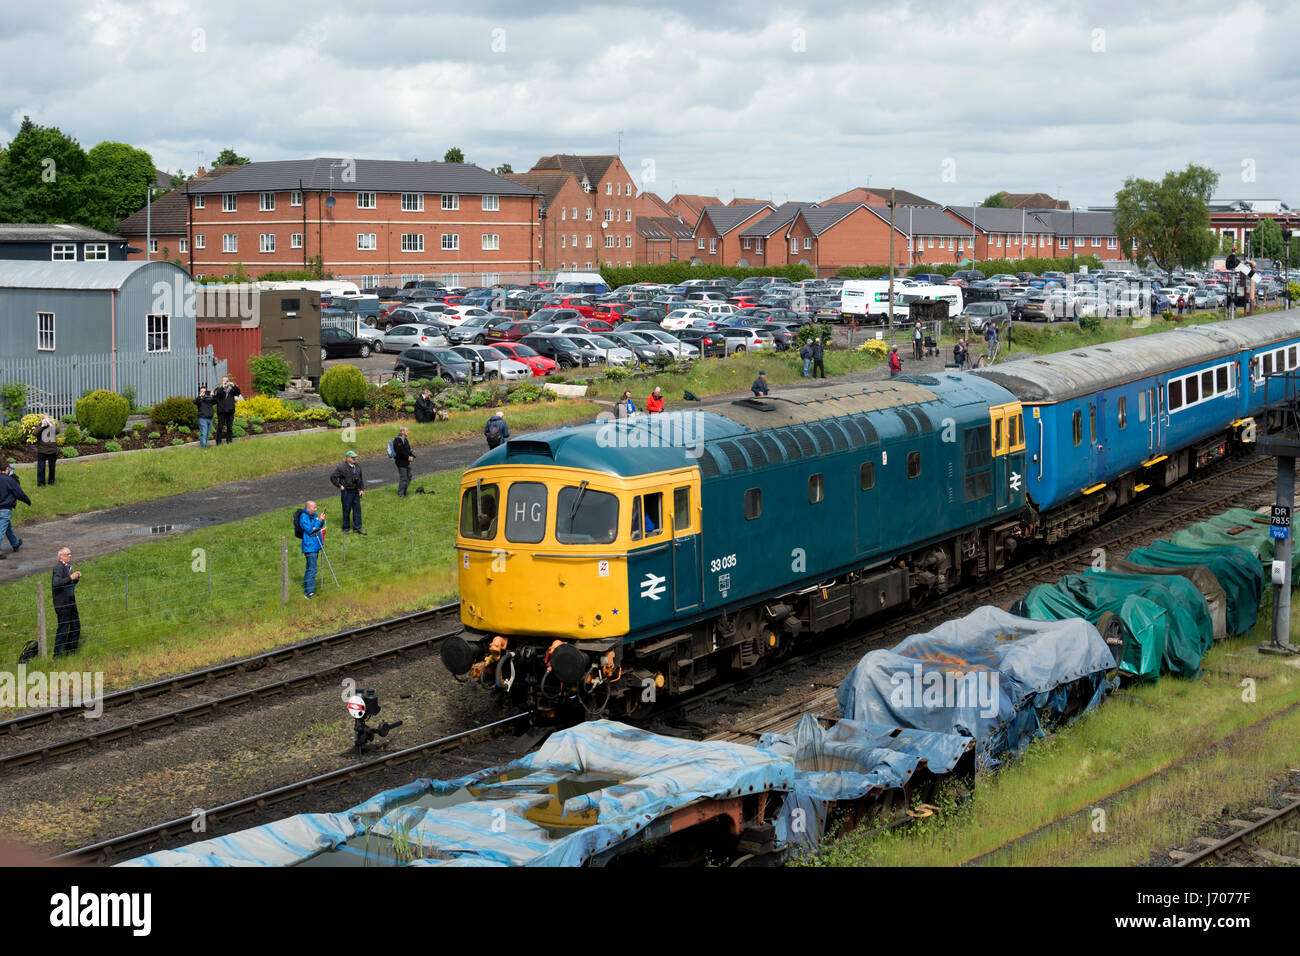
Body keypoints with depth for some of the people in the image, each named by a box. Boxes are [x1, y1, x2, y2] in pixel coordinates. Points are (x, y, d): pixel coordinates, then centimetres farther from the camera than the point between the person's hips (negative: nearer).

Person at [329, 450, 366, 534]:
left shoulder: (358, 465, 4)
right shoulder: (341, 467, -14)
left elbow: (361, 478, 13)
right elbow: (333, 477, -9)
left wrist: (362, 489, 9)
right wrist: (339, 486, -8)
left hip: (356, 491, 5)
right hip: (346, 492, -5)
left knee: (357, 509, 7)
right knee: (346, 510, 4)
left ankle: (357, 528, 16)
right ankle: (346, 528, 17)